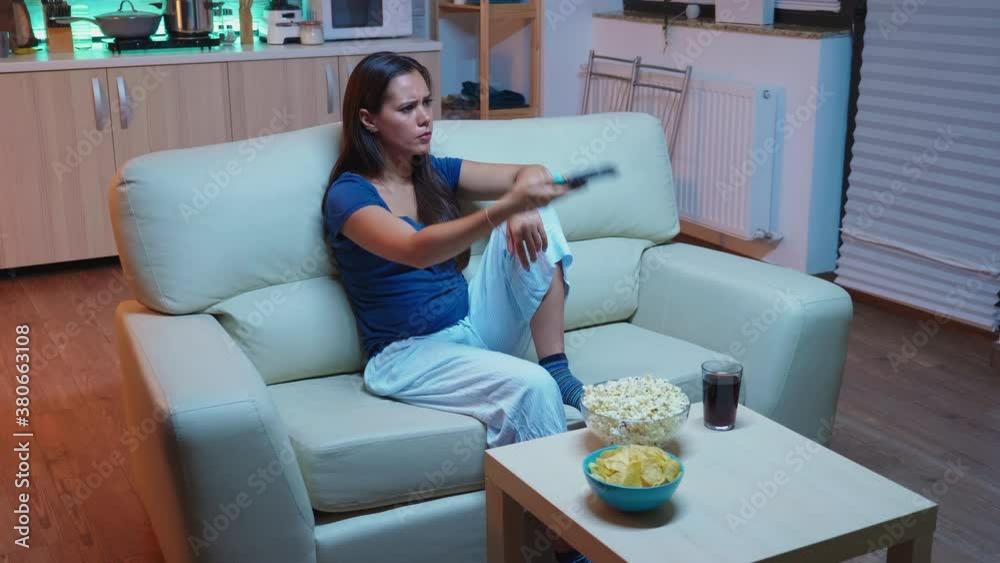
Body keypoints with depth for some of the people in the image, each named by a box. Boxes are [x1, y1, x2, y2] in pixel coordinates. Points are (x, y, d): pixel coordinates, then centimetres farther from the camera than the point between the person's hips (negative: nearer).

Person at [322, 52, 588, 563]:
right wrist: (506, 205, -45)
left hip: (475, 325, 7)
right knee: (528, 385, -33)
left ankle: (558, 367, -11)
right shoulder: (348, 195, -13)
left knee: (536, 216, -11)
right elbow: (416, 250, -32)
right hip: (409, 354, -7)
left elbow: (528, 174, 3)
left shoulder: (436, 173, 8)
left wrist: (526, 207, -22)